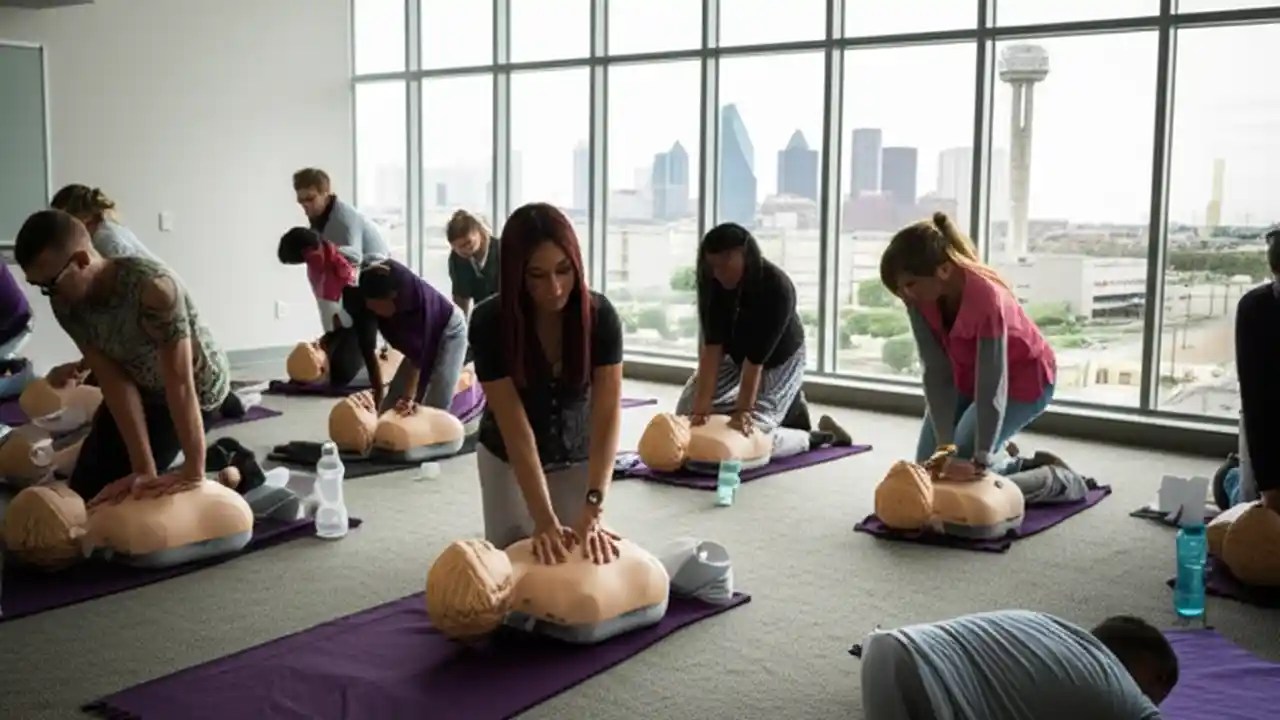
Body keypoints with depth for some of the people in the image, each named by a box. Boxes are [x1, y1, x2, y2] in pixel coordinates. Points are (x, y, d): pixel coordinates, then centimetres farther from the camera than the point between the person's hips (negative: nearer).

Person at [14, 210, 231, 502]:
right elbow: (115, 382, -21)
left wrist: (193, 472, -36)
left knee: (107, 489, -12)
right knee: (85, 487, 7)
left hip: (196, 389, -6)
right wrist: (144, 470, -28)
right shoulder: (66, 304, -18)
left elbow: (179, 384, -37)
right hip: (141, 386, 6)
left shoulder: (152, 288, -39)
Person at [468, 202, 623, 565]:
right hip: (508, 458, -1)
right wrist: (544, 519, -36)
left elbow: (607, 415, -30)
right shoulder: (489, 322, -28)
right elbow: (516, 429, -29)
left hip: (579, 456, 1)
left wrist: (592, 510, -41)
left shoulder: (601, 316, -24)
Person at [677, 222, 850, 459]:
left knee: (751, 433, -17)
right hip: (734, 353, 6)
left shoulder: (776, 287, -36)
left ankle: (820, 436, 9)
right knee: (686, 413, 0)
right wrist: (702, 402, -35)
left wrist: (743, 410, -35)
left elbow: (756, 357, -35)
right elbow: (711, 345, -28)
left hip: (777, 360, -6)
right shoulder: (713, 282, -23)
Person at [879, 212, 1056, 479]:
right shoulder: (919, 295, -24)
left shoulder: (985, 298, -40)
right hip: (967, 374, 6)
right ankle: (998, 454, 26)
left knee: (960, 462, -16)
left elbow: (992, 386, -39)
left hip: (1023, 378, -6)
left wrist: (981, 461, -40)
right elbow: (935, 369, -23)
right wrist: (945, 444, -28)